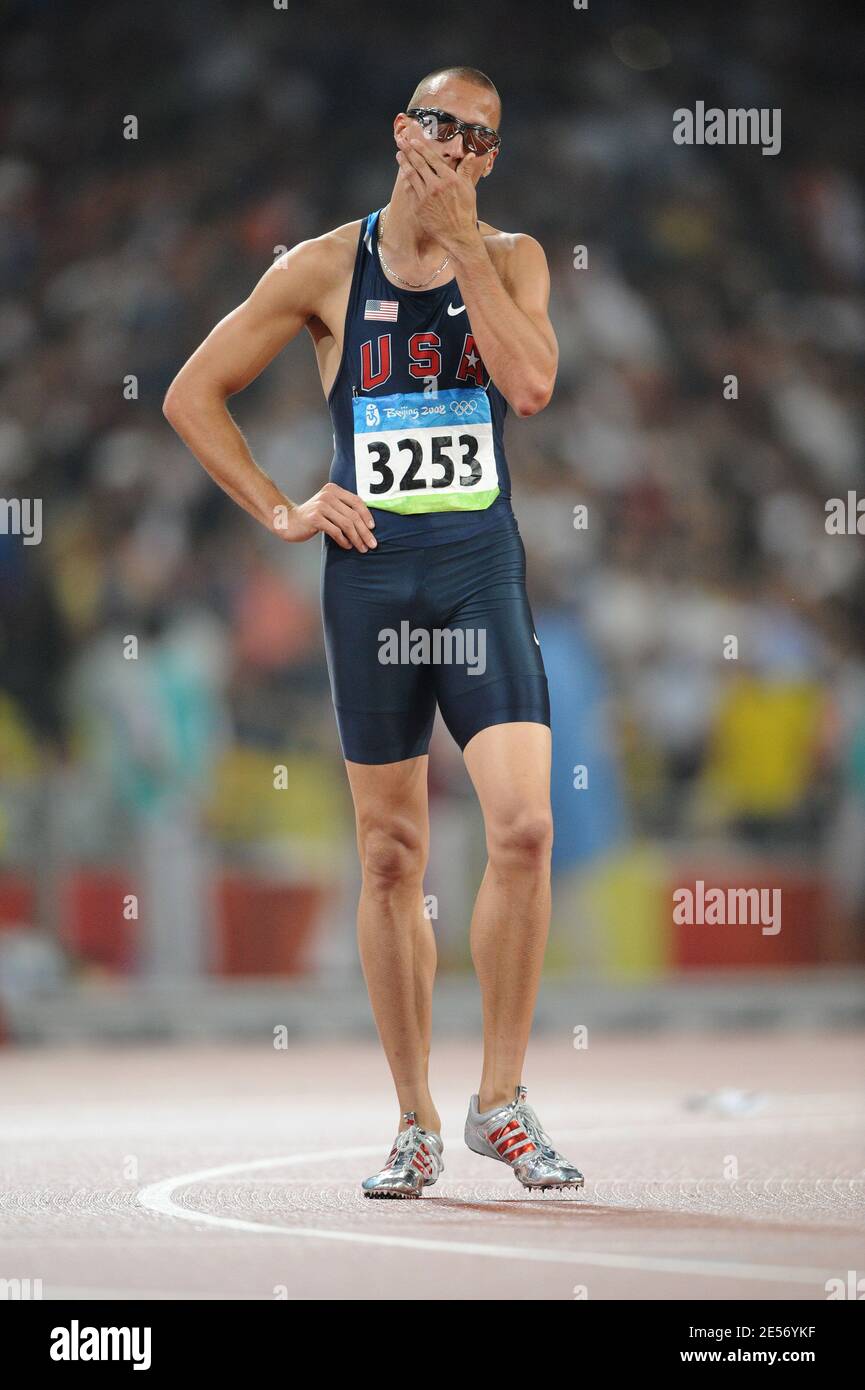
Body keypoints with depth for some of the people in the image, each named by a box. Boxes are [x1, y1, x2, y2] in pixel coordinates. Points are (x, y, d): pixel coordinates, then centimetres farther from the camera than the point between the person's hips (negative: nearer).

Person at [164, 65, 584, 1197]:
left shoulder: (510, 260, 5)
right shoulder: (326, 270, 3)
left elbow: (530, 385, -15)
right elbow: (192, 394, 8)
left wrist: (462, 238, -13)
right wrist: (279, 511, 0)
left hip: (482, 571, 0)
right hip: (370, 575, 0)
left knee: (524, 827, -15)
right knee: (392, 858, 4)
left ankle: (501, 1103, -3)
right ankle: (416, 1126, 13)